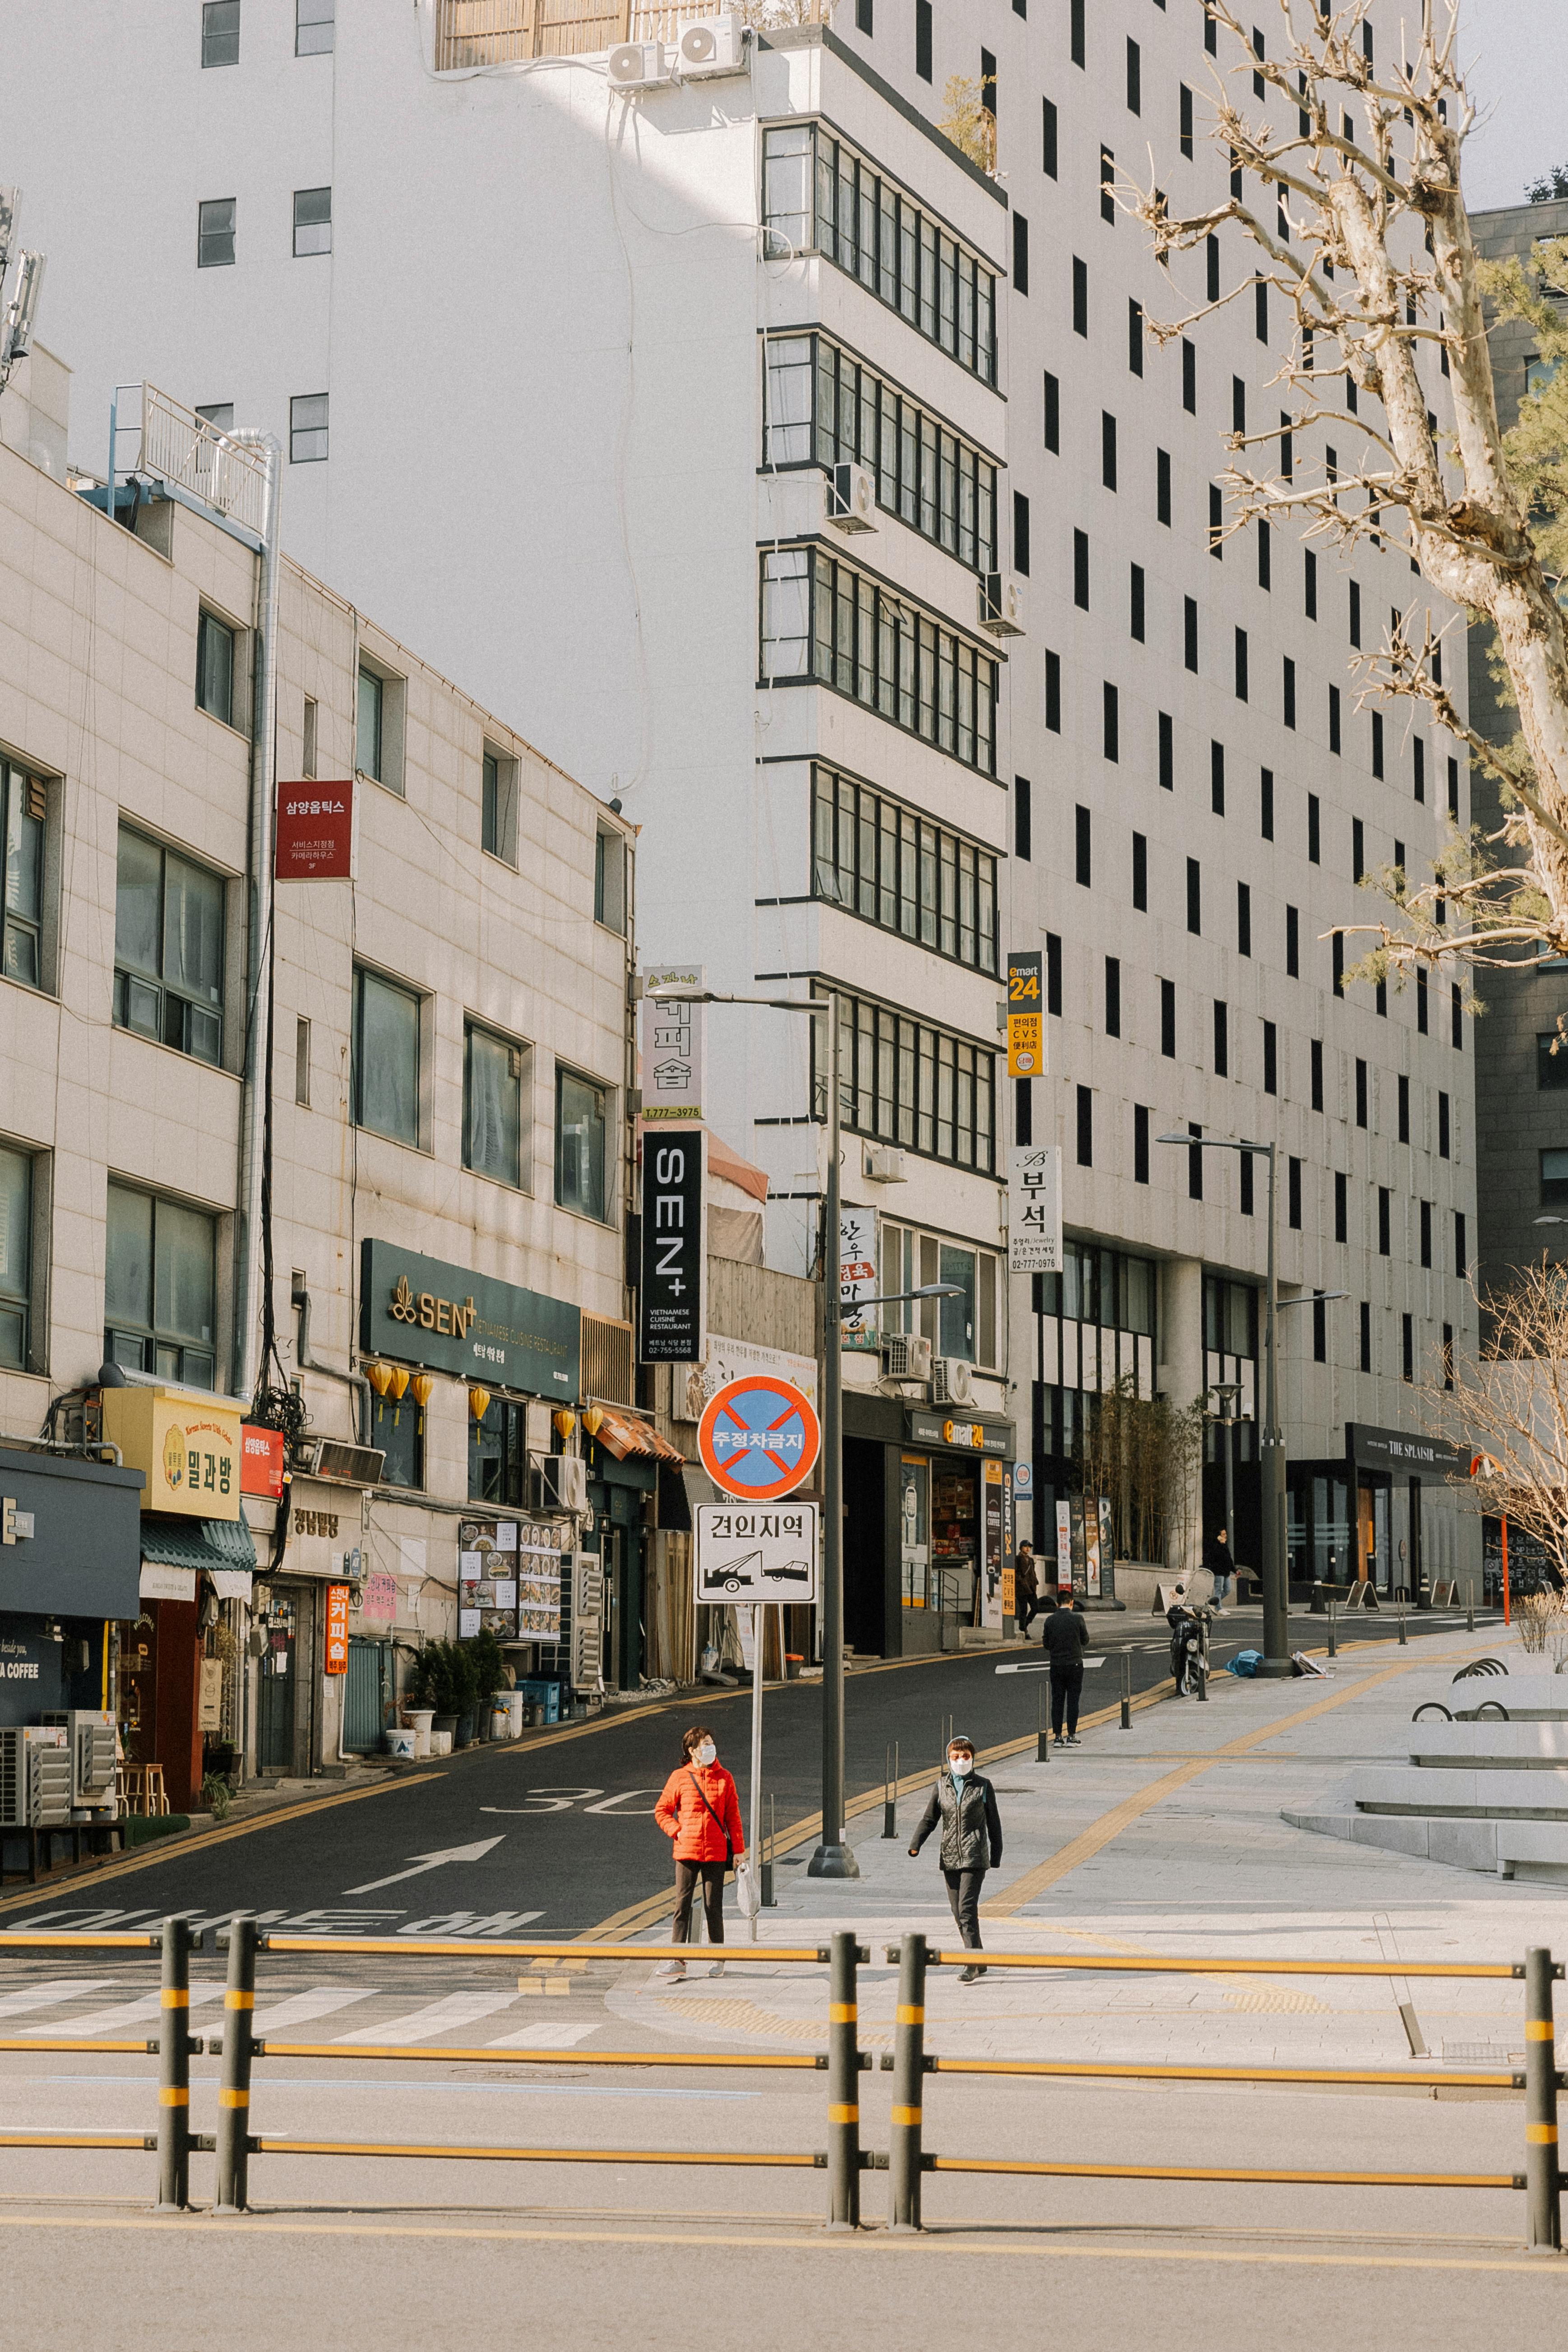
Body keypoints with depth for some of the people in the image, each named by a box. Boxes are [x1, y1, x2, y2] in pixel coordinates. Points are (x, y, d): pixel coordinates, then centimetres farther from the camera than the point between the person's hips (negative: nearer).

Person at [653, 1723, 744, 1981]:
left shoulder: (724, 1778, 5)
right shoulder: (679, 1778, 2)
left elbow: (733, 1816, 7)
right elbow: (662, 1811, 9)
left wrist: (738, 1850, 3)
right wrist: (677, 1832, -5)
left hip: (716, 1853, 0)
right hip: (686, 1851, 0)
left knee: (714, 1907, 4)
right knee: (682, 1905, -2)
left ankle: (717, 1959, 15)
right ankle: (677, 1961, -1)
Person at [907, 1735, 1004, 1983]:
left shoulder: (983, 1786, 1)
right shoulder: (942, 1785, 7)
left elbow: (993, 1823, 7)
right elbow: (929, 1819, 9)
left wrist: (996, 1858, 8)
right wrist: (916, 1845, -6)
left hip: (975, 1856, -4)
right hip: (950, 1857, 4)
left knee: (967, 1909, -15)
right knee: (959, 1913, 8)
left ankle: (972, 1965, -13)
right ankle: (979, 1962, 22)